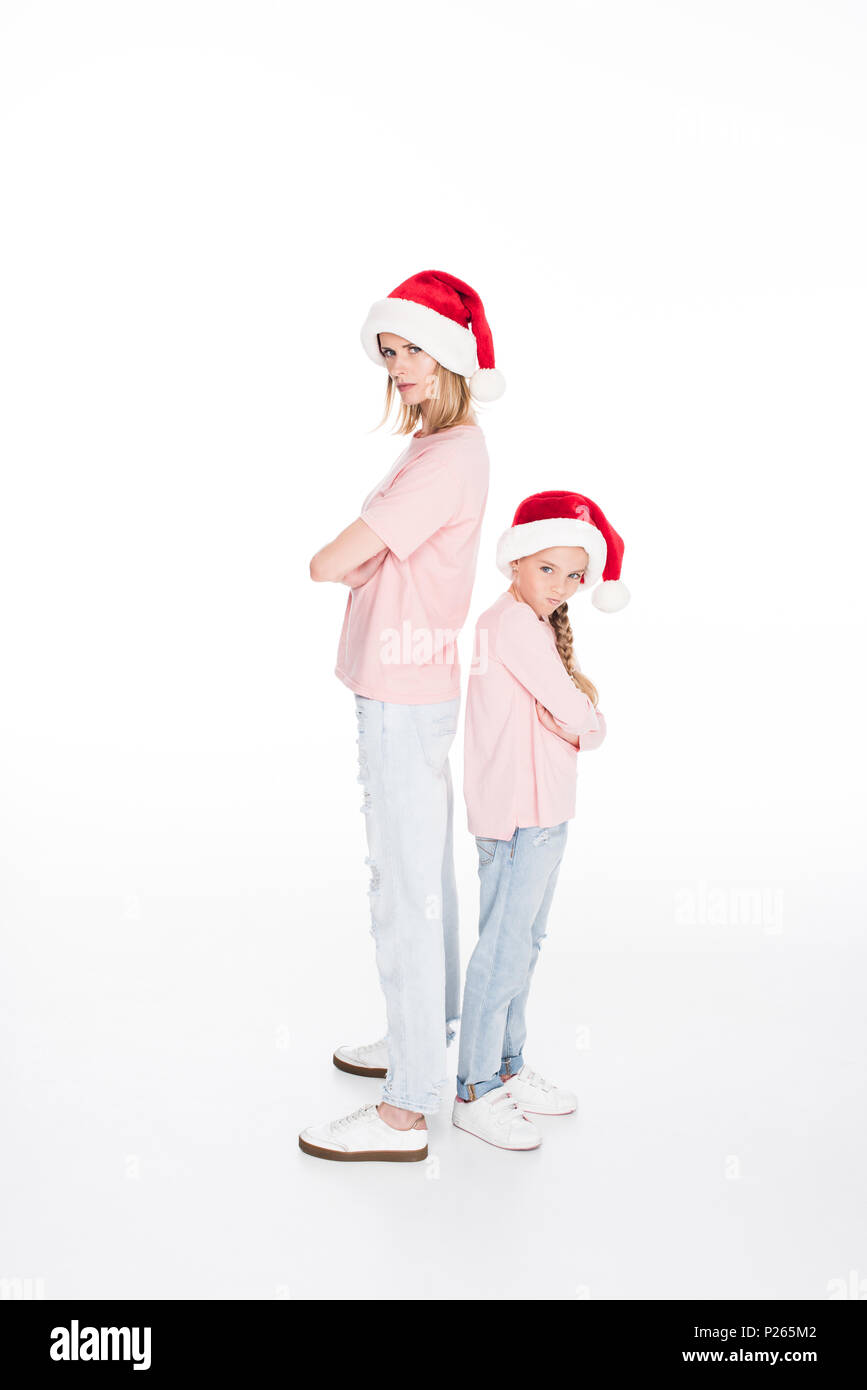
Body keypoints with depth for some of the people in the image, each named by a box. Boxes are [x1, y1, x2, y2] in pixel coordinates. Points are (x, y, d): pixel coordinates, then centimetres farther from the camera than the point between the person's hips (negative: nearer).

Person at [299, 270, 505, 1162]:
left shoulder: (450, 457, -19)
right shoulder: (435, 447, 13)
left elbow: (330, 565, -20)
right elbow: (375, 568, 14)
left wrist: (339, 559, 0)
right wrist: (371, 563, -5)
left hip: (404, 700, -10)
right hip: (407, 690, 10)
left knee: (404, 894, -4)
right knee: (424, 878, 20)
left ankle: (406, 1112, 6)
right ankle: (429, 1034, 37)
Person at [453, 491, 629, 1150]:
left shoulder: (540, 626, 16)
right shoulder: (514, 625, -16)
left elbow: (589, 719, 12)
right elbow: (578, 717, -19)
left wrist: (579, 711, -8)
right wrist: (588, 715, 1)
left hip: (543, 813, 10)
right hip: (519, 817, -10)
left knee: (524, 945, 18)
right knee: (504, 952, -3)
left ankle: (508, 1070, 31)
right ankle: (476, 1092, 9)